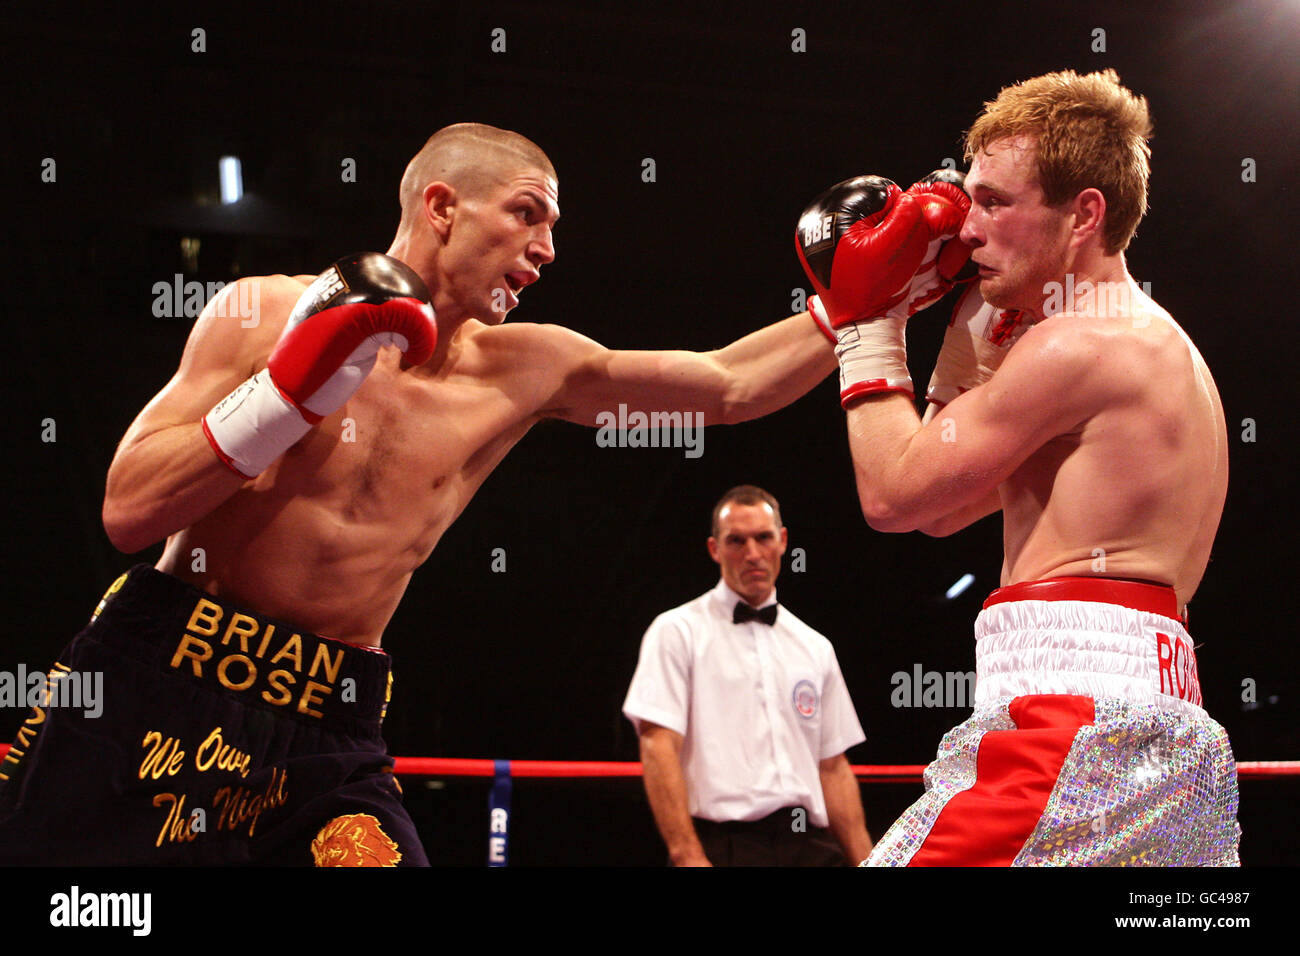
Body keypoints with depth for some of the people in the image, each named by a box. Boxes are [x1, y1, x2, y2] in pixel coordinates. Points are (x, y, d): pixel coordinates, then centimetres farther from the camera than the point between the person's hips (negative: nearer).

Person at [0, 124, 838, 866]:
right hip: (154, 684, -2)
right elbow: (129, 512, -9)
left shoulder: (527, 373, 4)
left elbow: (728, 387, 7)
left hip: (327, 728, 2)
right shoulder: (263, 312, -3)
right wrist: (296, 384, -17)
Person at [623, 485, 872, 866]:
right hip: (722, 844, -4)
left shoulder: (816, 647, 16)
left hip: (810, 847, 4)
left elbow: (833, 767, 17)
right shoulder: (677, 631, 1)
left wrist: (864, 859, 7)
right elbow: (658, 748, -9)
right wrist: (688, 855, -18)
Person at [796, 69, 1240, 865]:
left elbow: (893, 495, -5)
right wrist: (968, 324, 20)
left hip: (1079, 708, -11)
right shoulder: (1158, 347, 22)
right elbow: (942, 513, 23)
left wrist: (870, 325, 5)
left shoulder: (1079, 346, -10)